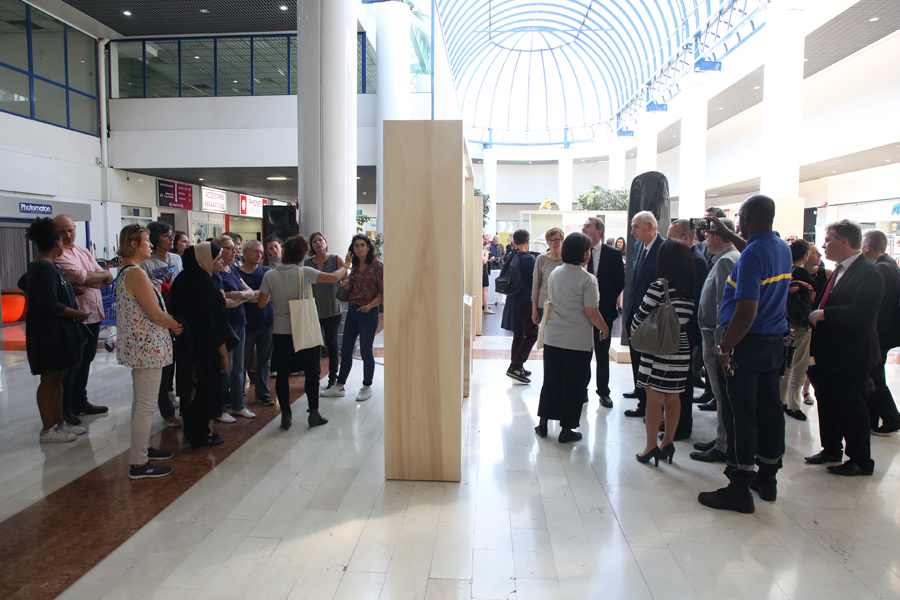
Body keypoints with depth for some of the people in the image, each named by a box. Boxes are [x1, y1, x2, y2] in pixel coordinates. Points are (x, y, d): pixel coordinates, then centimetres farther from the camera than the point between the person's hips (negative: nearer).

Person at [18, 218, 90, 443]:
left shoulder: (37, 266, 13)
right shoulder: (46, 268, -20)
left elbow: (23, 284, 32)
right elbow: (50, 305, -26)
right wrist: (78, 314, -15)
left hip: (56, 332, 10)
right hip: (48, 333, -10)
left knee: (57, 377, 14)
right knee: (49, 379, -3)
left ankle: (59, 423, 22)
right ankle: (48, 430, 6)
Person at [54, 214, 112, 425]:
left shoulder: (84, 252, 14)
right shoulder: (58, 255, -10)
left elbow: (108, 279, 5)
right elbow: (81, 276, -22)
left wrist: (86, 284, -13)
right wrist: (103, 275, -4)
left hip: (93, 314, 7)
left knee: (86, 360, 16)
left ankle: (80, 402, 28)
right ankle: (64, 408, 12)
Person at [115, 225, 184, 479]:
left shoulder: (124, 272, 12)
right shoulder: (136, 273, -18)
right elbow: (155, 314, -20)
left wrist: (169, 323, 6)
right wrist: (177, 325, -3)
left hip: (137, 345, 11)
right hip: (148, 346, -11)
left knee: (141, 402, 20)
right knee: (146, 405, -3)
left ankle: (142, 448, 33)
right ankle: (138, 464, 4)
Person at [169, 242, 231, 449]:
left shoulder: (182, 279, 2)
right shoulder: (207, 286, -22)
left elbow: (176, 313, 11)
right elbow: (216, 326, -20)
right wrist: (224, 355, -15)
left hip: (186, 346, 8)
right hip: (205, 349, -8)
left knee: (191, 388, 19)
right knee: (205, 389, 6)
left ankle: (192, 430, 33)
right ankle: (201, 435, 17)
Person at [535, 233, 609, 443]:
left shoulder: (554, 273, 3)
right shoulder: (587, 279, -14)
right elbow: (591, 312, -14)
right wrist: (604, 329, 0)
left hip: (553, 337, 5)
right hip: (578, 341, -5)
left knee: (551, 380, 16)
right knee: (573, 384, 7)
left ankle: (543, 423, 23)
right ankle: (566, 429, 15)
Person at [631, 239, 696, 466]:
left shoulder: (660, 286, -15)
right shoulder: (692, 287, 3)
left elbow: (641, 316, -10)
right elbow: (691, 319, 6)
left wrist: (634, 333, 9)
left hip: (658, 350, -6)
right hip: (682, 351, 6)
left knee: (654, 398, 2)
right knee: (673, 397, 15)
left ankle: (651, 446, 9)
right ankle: (668, 443, 25)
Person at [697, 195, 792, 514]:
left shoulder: (752, 255, -19)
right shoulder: (783, 249, 8)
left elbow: (747, 310, -26)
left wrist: (726, 349, -20)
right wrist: (728, 235, 36)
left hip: (746, 344, -9)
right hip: (775, 343, 9)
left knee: (740, 415, -2)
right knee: (770, 408, 15)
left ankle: (740, 489, 5)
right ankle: (767, 478, 28)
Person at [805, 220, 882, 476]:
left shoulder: (868, 273, -18)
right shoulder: (840, 271, 12)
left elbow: (861, 313, -29)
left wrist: (823, 314, -24)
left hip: (850, 356, -9)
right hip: (828, 354, 9)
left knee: (852, 407, 3)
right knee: (827, 404, 18)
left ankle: (861, 460, 18)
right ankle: (831, 449, 33)